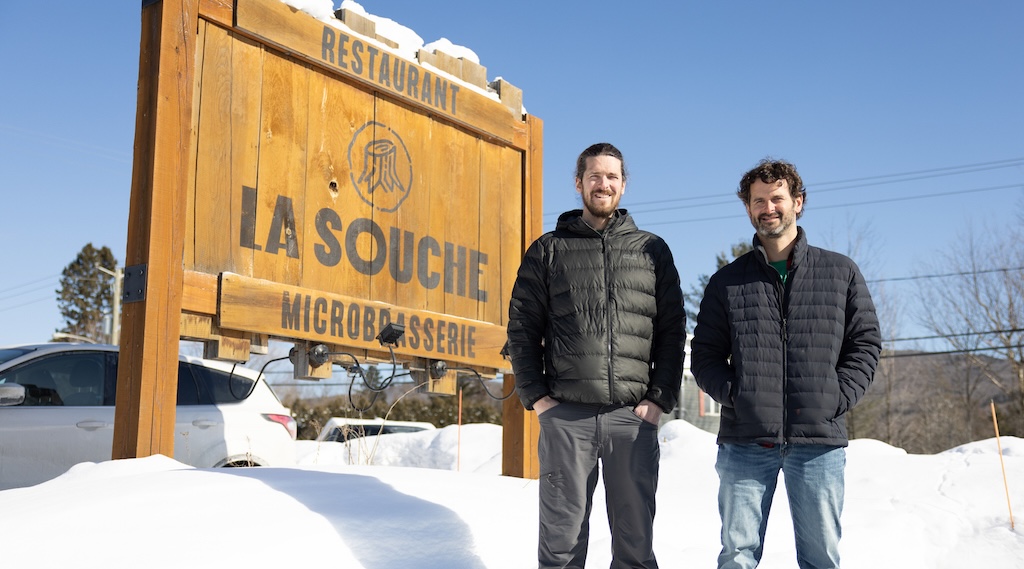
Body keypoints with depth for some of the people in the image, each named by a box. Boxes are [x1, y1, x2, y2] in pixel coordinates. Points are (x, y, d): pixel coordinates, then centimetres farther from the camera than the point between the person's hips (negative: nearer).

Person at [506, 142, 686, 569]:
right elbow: (522, 328, 7)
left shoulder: (653, 251, 12)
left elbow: (672, 331, 9)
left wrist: (660, 399, -2)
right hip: (565, 415, -1)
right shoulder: (549, 250, 9)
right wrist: (535, 396, -3)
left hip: (633, 417, 1)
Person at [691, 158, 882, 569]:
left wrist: (837, 399, -4)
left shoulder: (841, 273, 11)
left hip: (820, 441, 0)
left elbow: (865, 343, 10)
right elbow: (704, 355, 11)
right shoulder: (727, 282, 12)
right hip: (744, 442, 0)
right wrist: (734, 395, -6)